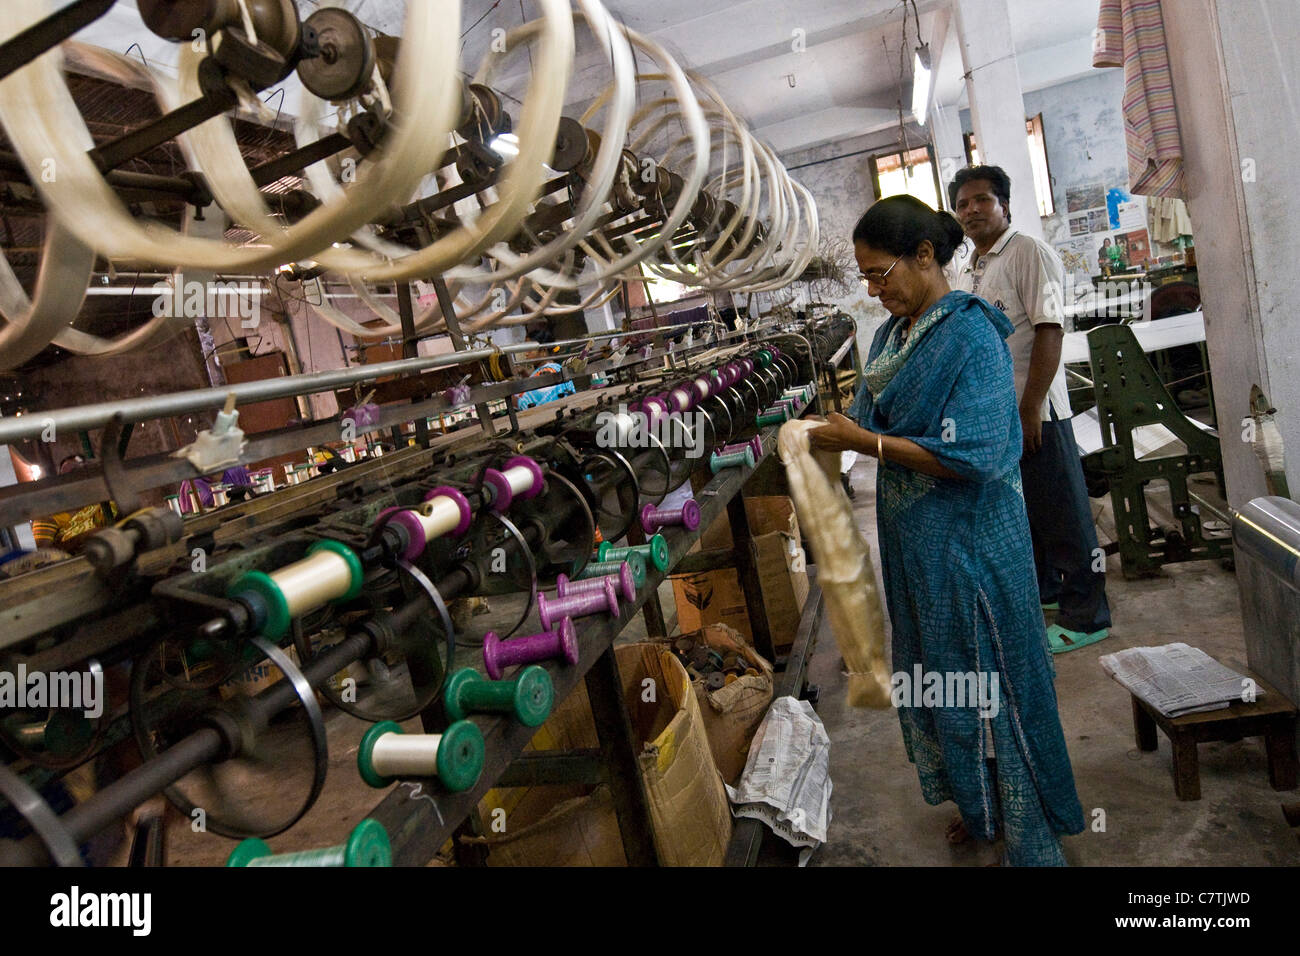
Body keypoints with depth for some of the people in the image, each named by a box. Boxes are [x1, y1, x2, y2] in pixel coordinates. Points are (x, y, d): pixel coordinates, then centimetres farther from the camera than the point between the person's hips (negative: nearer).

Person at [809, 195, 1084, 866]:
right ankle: (981, 807, 41)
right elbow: (877, 420, 14)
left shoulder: (970, 334, -18)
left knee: (987, 683, 5)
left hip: (971, 541, -8)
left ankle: (1029, 838, 27)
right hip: (913, 542, 8)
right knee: (938, 676, 19)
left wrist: (866, 442, -24)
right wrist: (838, 431, -5)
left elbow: (970, 455, -25)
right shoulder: (894, 332, 8)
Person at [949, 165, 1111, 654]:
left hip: (1034, 412, -8)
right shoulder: (965, 272, 14)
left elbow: (1049, 330, -18)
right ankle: (1041, 588, 38)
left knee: (1062, 512, 1)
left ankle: (1086, 617, 12)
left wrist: (1030, 408, -22)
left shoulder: (1030, 253, -10)